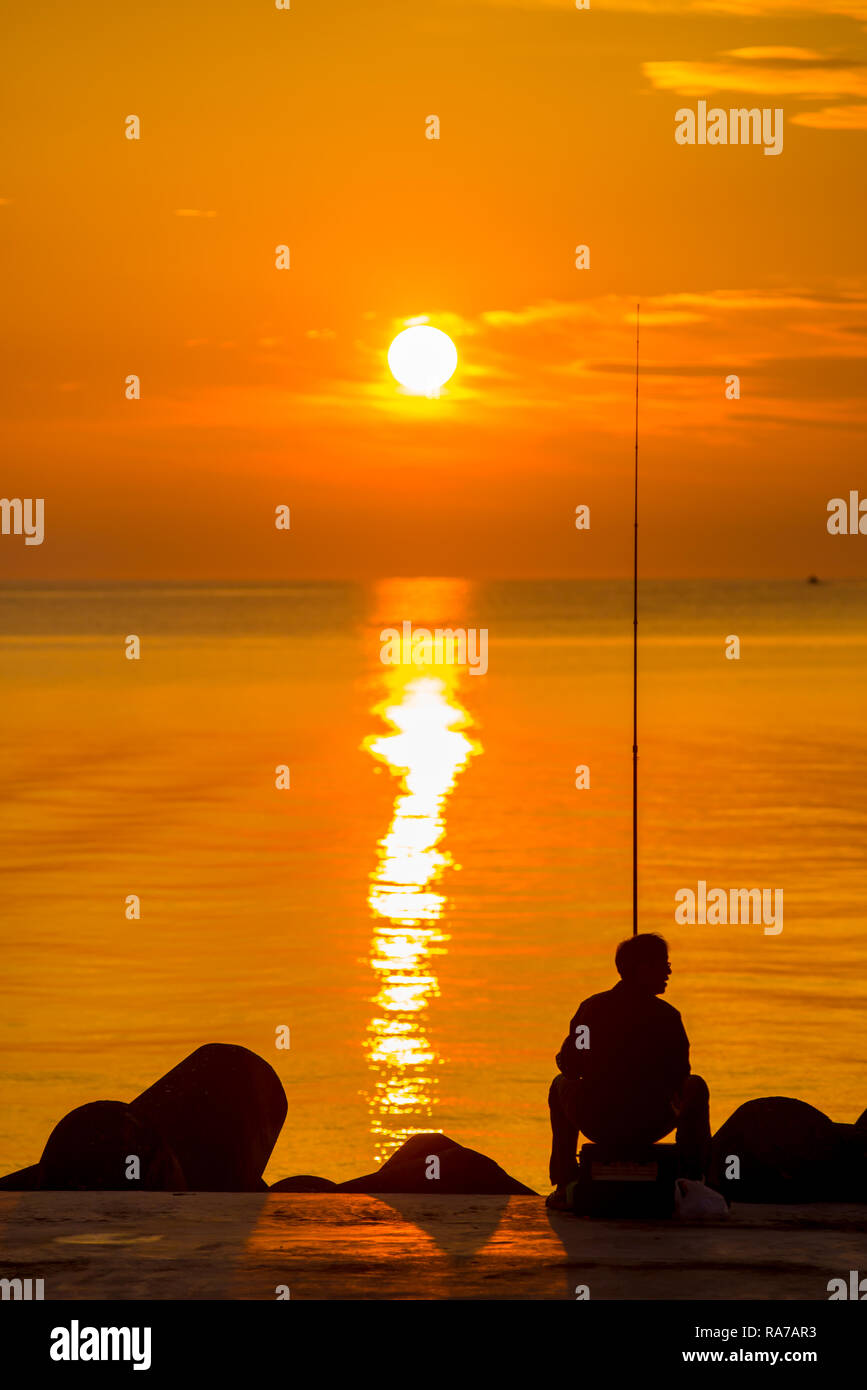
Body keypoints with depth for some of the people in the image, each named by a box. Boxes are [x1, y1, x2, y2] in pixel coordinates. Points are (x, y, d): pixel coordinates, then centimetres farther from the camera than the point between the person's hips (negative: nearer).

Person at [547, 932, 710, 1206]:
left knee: (561, 1084, 35)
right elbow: (678, 1079, 1)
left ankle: (564, 1185, 29)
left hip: (595, 1126, 2)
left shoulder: (591, 1007, 0)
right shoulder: (666, 1016, -7)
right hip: (649, 1127, -2)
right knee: (696, 1087, 28)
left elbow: (568, 1065, 8)